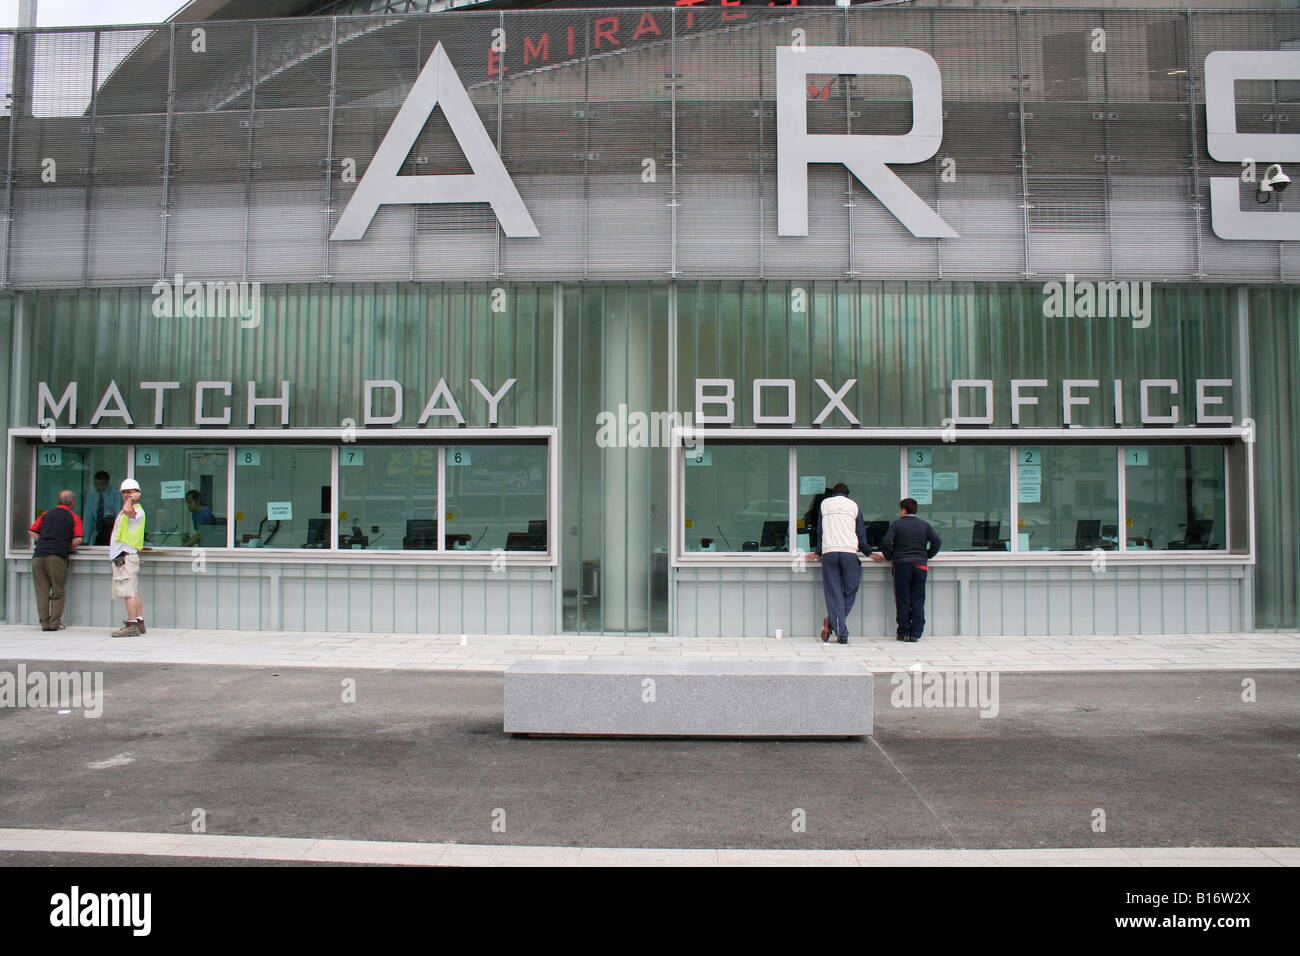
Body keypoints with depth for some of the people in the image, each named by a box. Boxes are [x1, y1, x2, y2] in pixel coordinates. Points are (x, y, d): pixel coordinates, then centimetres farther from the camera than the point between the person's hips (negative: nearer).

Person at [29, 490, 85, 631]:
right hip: (57, 556, -4)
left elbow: (31, 531, 18)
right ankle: (54, 623, -1)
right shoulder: (74, 517, 8)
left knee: (42, 592, 7)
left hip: (38, 555, 4)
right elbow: (79, 539, -3)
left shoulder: (47, 514, 20)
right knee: (58, 592, 4)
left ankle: (44, 623, 5)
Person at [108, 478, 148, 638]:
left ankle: (132, 626, -15)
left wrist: (131, 499, -16)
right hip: (120, 557, 10)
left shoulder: (137, 510, -10)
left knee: (129, 592, -13)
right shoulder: (124, 512, 23)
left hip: (127, 557, -10)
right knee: (133, 592, 11)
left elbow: (127, 510, -32)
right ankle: (139, 623, 15)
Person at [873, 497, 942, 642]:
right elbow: (936, 541, 1)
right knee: (918, 600, 3)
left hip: (901, 565, -2)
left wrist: (888, 556, 7)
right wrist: (927, 556, 13)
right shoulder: (924, 525, 8)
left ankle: (903, 633, 4)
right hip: (920, 565, 2)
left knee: (903, 600, 3)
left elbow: (886, 543, -10)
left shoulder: (897, 524, -1)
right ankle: (915, 633, 1)